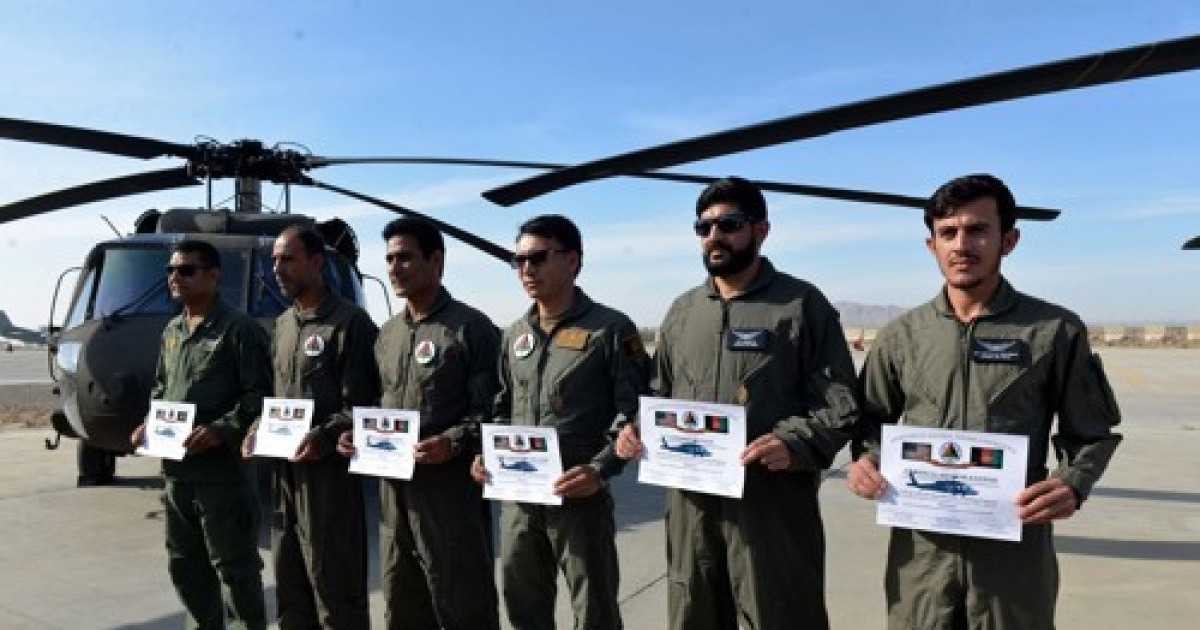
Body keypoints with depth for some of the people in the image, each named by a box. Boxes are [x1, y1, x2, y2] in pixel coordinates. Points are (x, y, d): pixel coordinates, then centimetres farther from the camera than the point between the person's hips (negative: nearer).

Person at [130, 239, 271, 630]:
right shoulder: (172, 331, 15)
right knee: (184, 564, 19)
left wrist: (222, 430, -25)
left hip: (223, 469, -8)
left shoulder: (239, 328, -11)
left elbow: (261, 393, -15)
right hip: (175, 469, 8)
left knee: (234, 566, 2)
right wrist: (149, 424, 9)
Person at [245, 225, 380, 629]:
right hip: (282, 469, 8)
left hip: (327, 469, -8)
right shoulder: (282, 325, 15)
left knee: (334, 585, 1)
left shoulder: (350, 321, -9)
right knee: (288, 583, 18)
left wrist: (323, 437, -24)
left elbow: (364, 402, -14)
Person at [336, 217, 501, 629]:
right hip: (393, 486, 7)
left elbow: (493, 408, -12)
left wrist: (454, 443, -25)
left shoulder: (470, 327, -8)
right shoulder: (387, 334, 15)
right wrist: (358, 435, 4)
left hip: (450, 486, -7)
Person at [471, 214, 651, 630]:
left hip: (580, 497, -5)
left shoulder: (611, 329, -7)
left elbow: (634, 413, -9)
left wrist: (600, 469, -21)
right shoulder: (514, 335, 11)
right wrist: (487, 454, 3)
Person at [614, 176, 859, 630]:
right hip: (691, 503, 5)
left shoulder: (801, 304, -2)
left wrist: (794, 443, -23)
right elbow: (661, 393, 22)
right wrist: (637, 429, 2)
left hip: (771, 503, -5)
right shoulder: (682, 310, 14)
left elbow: (840, 402, -6)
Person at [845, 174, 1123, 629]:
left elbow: (1092, 433, 4)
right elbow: (873, 419, 13)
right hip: (921, 546, 2)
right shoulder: (901, 336, 3)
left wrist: (1072, 484, -15)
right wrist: (865, 459, -8)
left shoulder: (1056, 331, -2)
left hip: (1015, 545, -1)